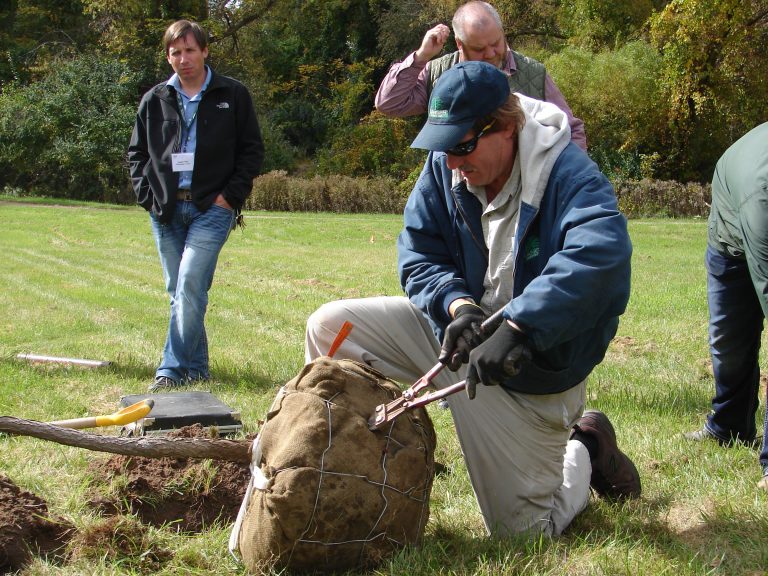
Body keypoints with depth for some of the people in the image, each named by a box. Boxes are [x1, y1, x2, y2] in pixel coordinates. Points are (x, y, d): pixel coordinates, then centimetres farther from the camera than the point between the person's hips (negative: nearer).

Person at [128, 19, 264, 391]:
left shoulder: (232, 96, 5)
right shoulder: (155, 100, 12)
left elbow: (252, 150, 5)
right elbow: (136, 153, 17)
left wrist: (230, 195, -5)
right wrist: (147, 195, 3)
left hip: (211, 207, -4)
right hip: (166, 209, 4)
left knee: (189, 287, -16)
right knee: (178, 292, 7)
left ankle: (174, 369, -13)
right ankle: (196, 368, 17)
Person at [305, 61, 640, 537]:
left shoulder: (569, 175, -25)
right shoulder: (444, 169, -6)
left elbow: (601, 252, -43)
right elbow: (419, 255, -3)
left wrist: (516, 328, -49)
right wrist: (457, 303, -25)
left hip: (532, 371, -5)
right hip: (454, 329, 6)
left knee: (525, 532, -3)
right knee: (330, 327, -7)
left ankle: (586, 452, 30)